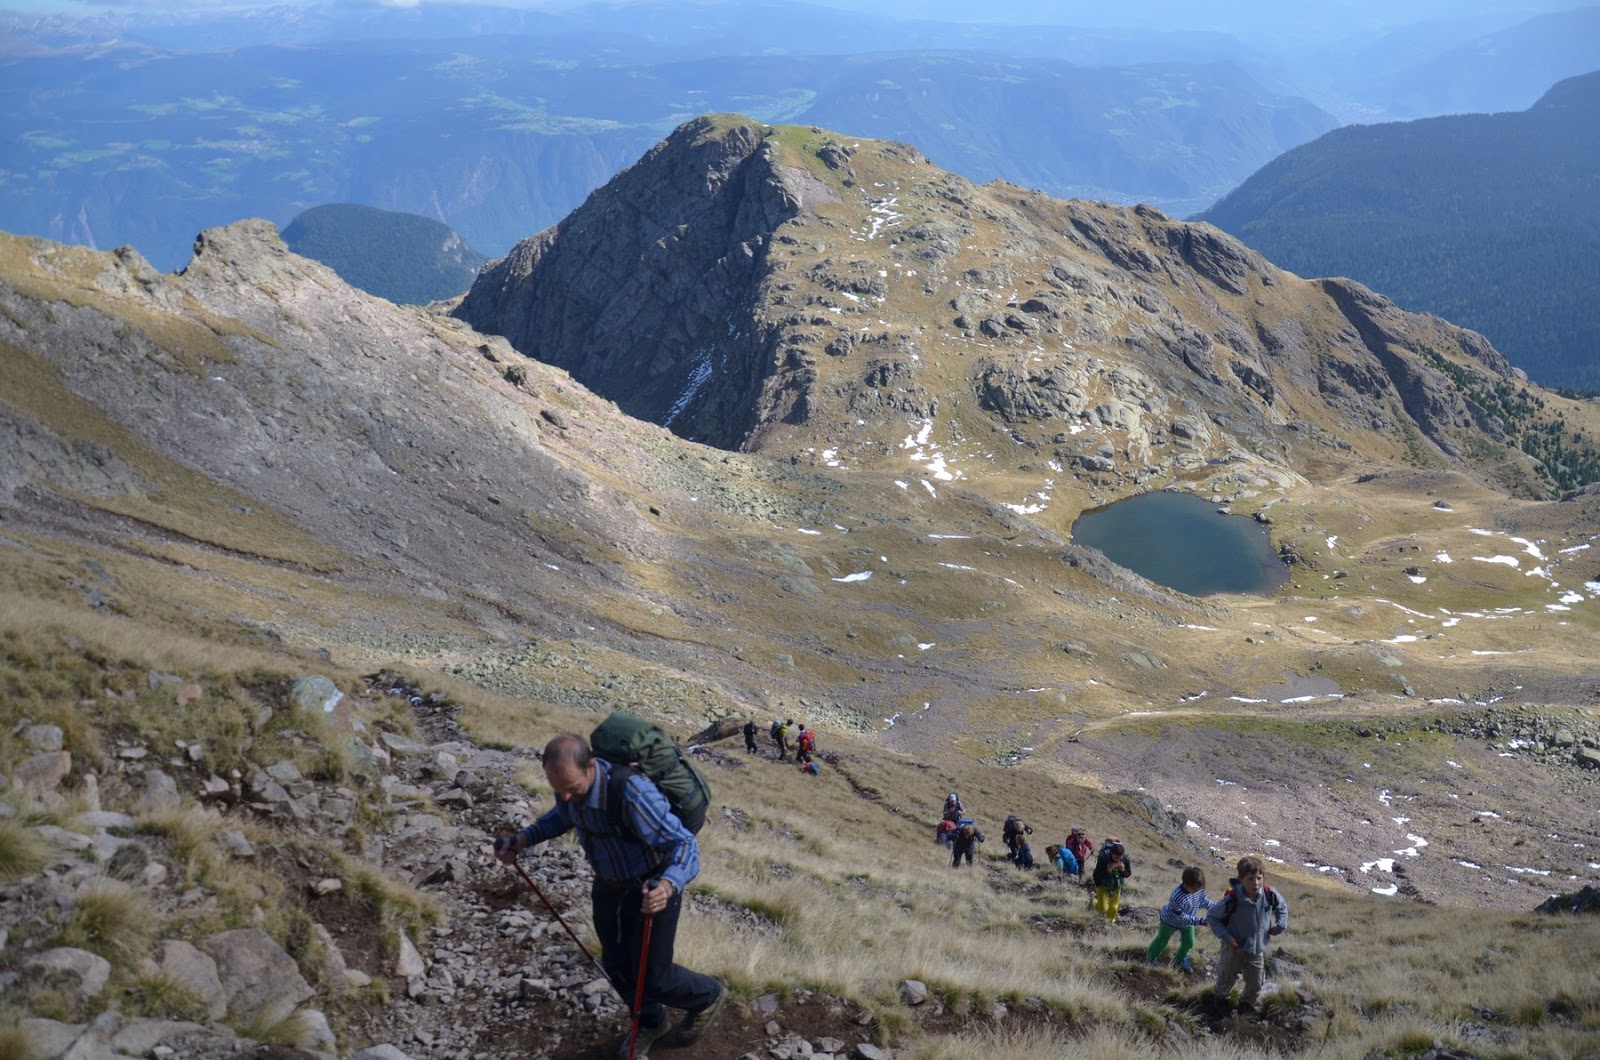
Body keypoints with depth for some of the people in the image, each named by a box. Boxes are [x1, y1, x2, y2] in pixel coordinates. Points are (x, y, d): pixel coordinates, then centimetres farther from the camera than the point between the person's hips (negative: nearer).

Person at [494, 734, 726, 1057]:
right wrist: (523, 839, -7)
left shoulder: (632, 793, -40)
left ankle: (707, 997, 37)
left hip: (653, 889, -6)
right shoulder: (569, 779, -17)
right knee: (616, 966, 19)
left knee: (651, 977, 5)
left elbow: (685, 844, -37)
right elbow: (562, 816, 8)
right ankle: (651, 1022, 48)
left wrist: (668, 886, -56)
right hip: (609, 886, 6)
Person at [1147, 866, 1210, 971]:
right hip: (1170, 920, -6)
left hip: (1187, 921, 6)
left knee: (1189, 943, 21)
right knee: (1162, 940, 21)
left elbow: (1203, 900, -5)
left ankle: (1180, 959, 51)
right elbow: (1181, 917, -37)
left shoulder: (1199, 888, -27)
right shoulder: (1178, 897, -47)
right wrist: (1199, 920, -41)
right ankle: (1151, 956, 50)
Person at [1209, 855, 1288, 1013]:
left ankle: (1247, 1001, 50)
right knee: (1226, 979, 21)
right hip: (1235, 949, -3)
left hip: (1258, 950, 3)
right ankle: (1220, 996, 53)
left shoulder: (1269, 895, -19)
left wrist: (1280, 926, -2)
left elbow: (1283, 905, 6)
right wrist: (1225, 936, -20)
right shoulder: (1233, 899, -30)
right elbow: (1212, 916, -15)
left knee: (1255, 986, 18)